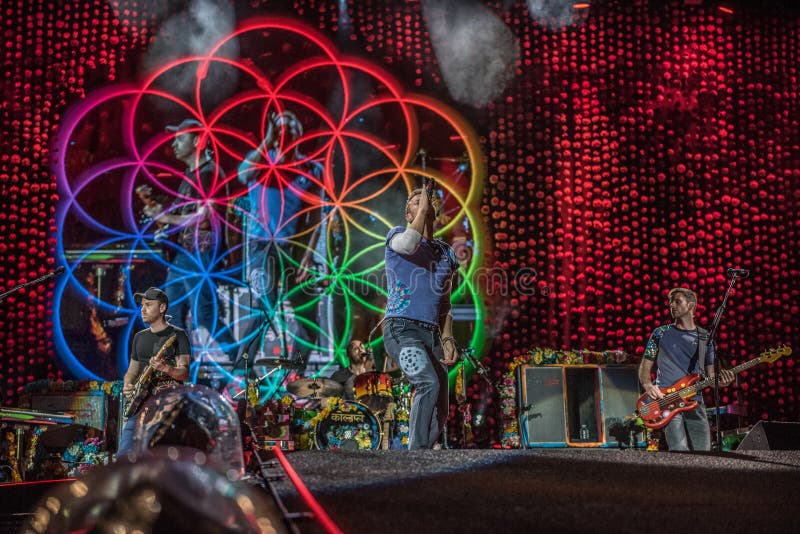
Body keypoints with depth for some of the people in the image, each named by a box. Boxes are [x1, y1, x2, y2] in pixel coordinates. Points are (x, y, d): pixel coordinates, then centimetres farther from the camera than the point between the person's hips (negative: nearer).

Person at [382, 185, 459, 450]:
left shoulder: (446, 252, 21)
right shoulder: (397, 235, 5)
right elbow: (409, 243, -22)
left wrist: (447, 339, 10)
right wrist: (422, 209, -8)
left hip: (432, 335, 7)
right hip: (402, 330, -6)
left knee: (439, 416, 3)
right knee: (429, 384, -30)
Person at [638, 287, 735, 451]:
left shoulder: (705, 338, 15)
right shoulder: (661, 333, 10)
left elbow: (709, 375, 15)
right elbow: (645, 366, 11)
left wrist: (720, 381, -9)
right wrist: (647, 385, -9)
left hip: (695, 402, 3)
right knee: (680, 451, -20)